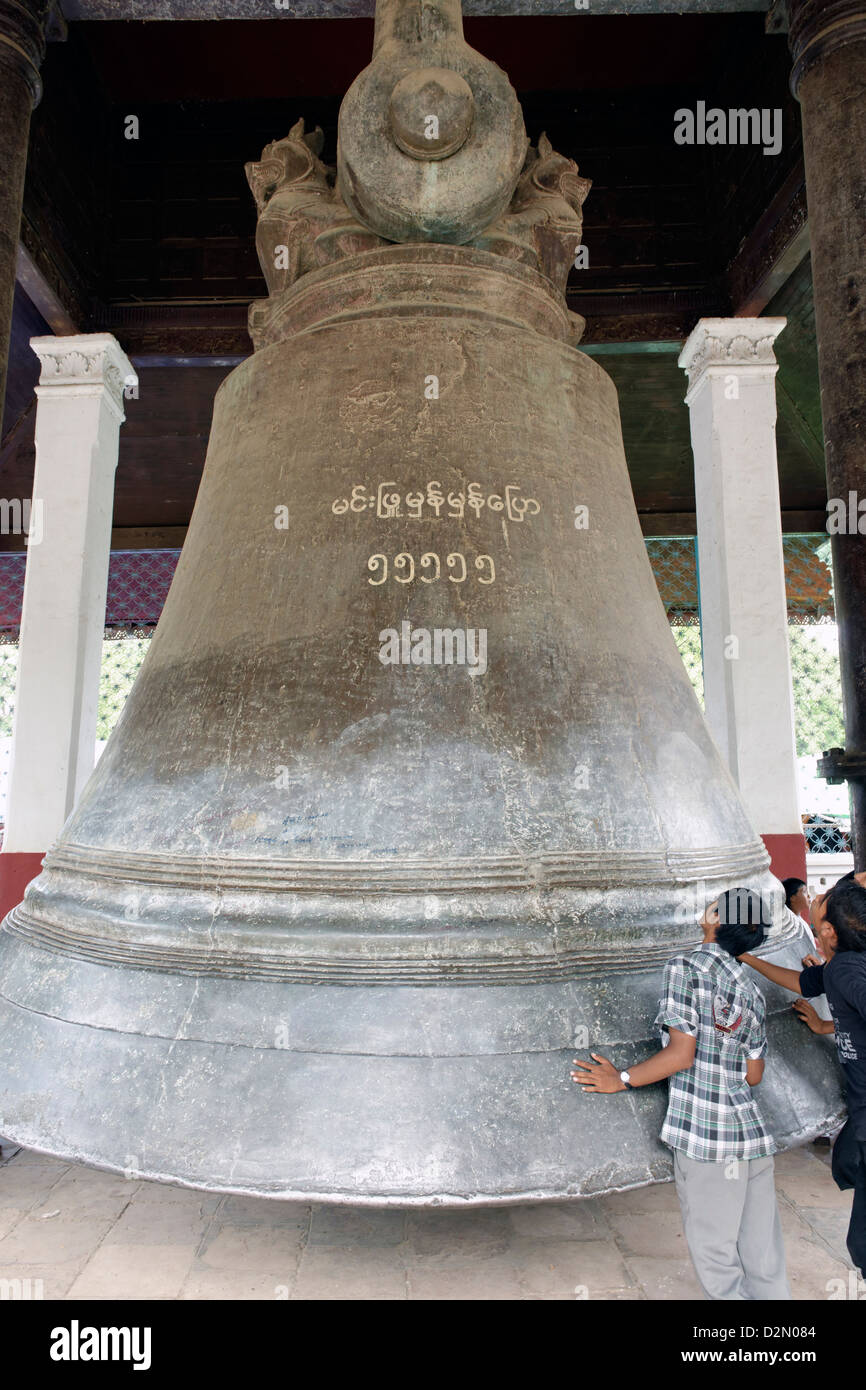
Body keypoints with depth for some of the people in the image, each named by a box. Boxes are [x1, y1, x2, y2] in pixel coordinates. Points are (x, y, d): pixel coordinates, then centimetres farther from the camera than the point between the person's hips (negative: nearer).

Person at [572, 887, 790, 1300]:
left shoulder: (687, 965, -11)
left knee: (715, 1255, 8)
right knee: (763, 1258, 15)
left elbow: (681, 1053, -15)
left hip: (704, 1135, -7)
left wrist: (621, 1079, -4)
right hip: (752, 1136, 7)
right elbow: (753, 1075, 12)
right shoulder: (751, 989, 10)